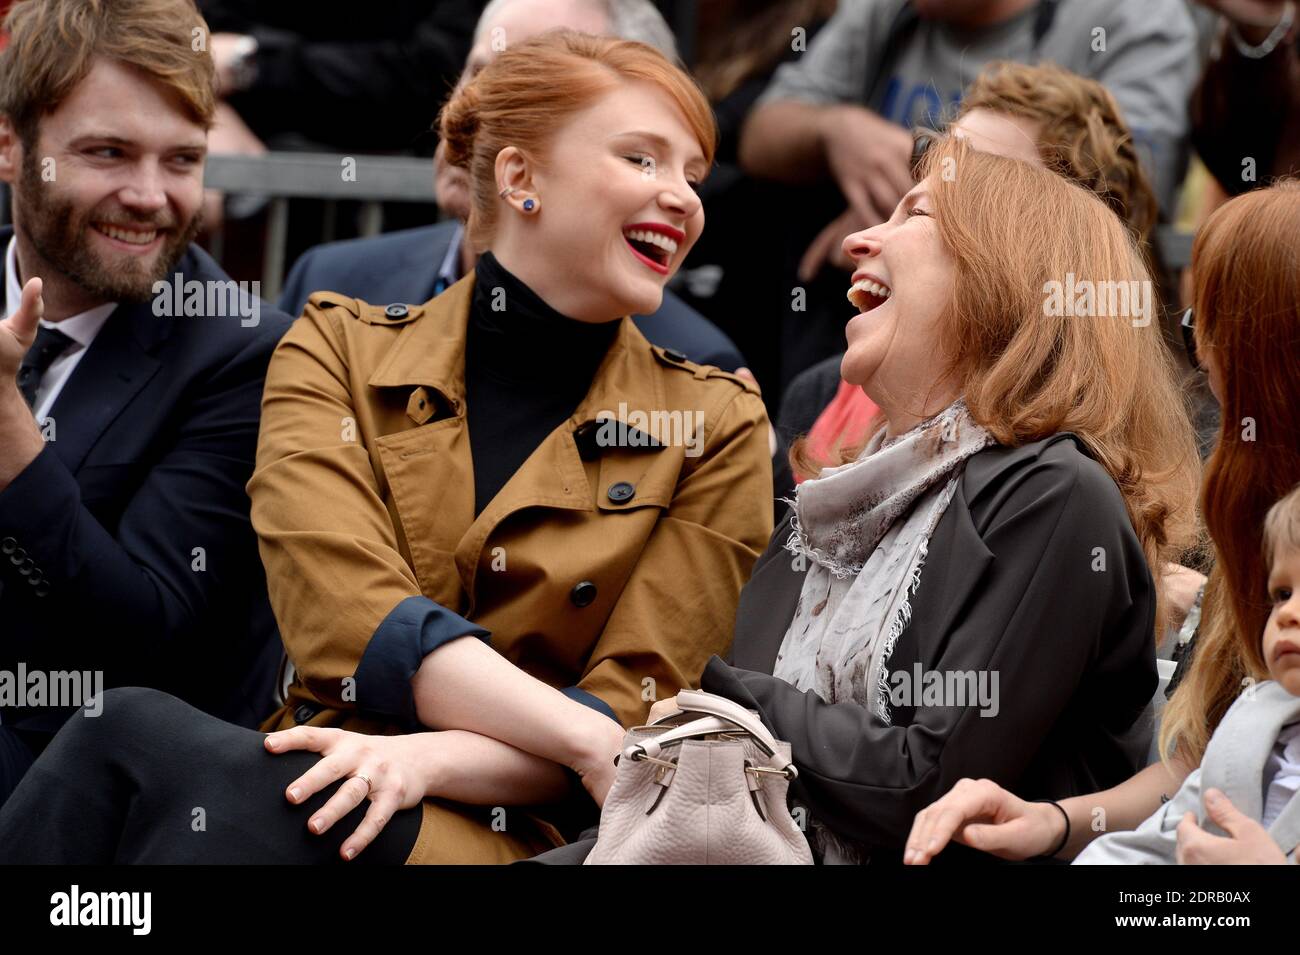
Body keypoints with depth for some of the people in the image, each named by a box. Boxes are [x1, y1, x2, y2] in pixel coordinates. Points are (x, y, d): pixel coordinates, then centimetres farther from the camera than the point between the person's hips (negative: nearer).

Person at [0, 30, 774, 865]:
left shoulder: (716, 428, 8)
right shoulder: (337, 352, 10)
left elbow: (634, 710, -1)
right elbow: (344, 619, -6)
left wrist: (426, 759, -20)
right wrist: (586, 740, -18)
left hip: (509, 835, -2)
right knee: (137, 722, -35)